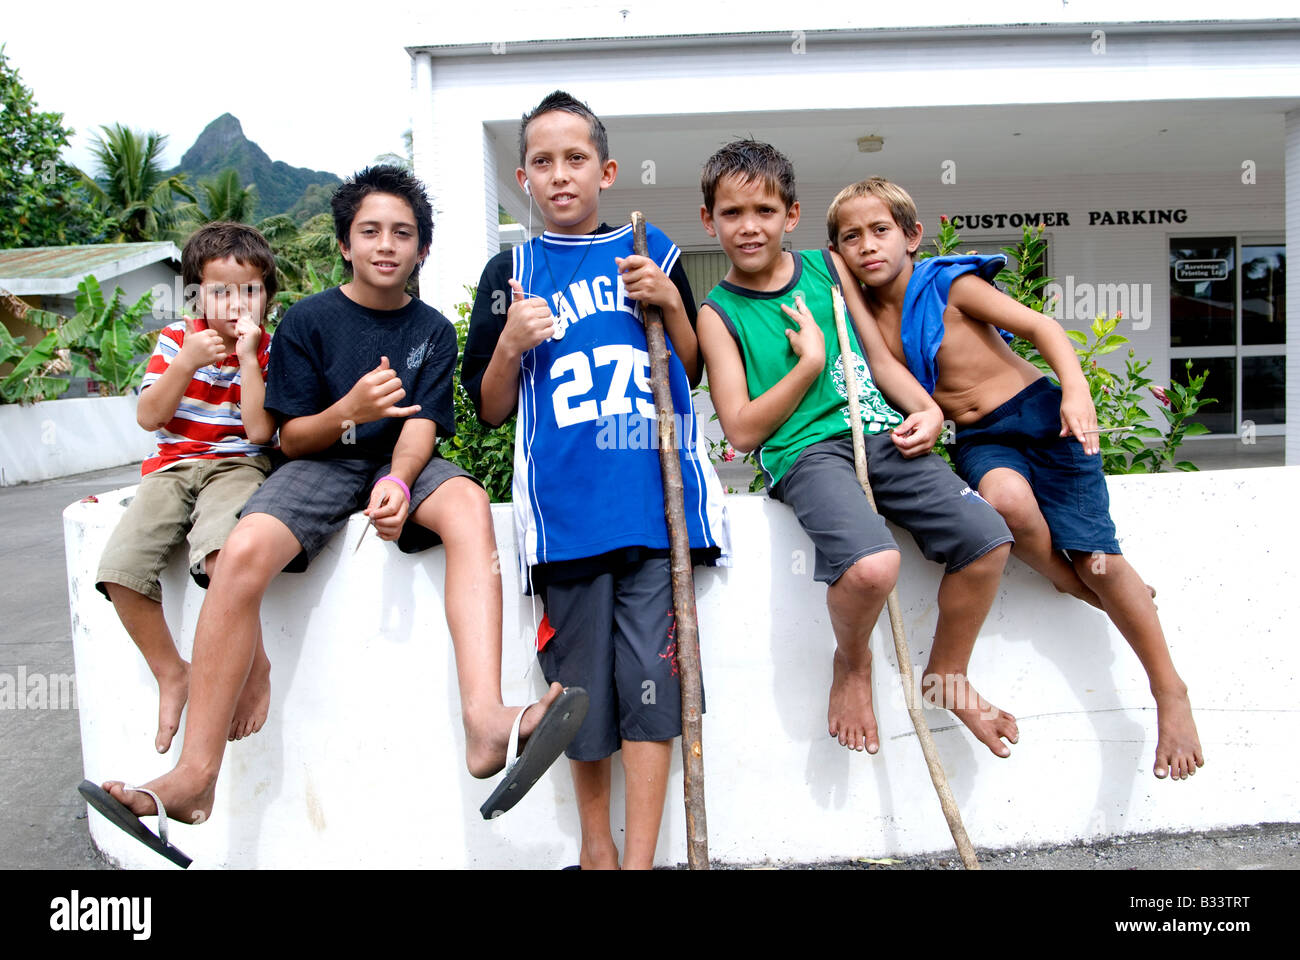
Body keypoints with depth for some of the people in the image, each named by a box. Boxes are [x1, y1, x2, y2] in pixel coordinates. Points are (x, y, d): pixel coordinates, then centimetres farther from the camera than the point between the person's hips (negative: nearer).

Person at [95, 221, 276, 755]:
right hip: (173, 467, 3)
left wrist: (248, 359, -13)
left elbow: (259, 431, -10)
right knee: (119, 568, -20)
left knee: (220, 553, -36)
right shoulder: (177, 339, 8)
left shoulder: (269, 350, 2)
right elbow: (148, 417, 0)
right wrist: (186, 363, -12)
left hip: (237, 466, -3)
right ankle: (171, 673, 1)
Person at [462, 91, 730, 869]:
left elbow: (694, 376, 14)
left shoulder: (650, 254, 12)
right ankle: (595, 842, 27)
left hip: (655, 495, 0)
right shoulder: (511, 273, 11)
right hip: (565, 505, 0)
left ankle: (639, 855, 11)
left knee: (649, 674, -1)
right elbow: (490, 409, 10)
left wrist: (671, 303, -2)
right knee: (582, 680, 7)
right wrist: (511, 345, -8)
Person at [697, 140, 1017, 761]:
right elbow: (742, 430, -3)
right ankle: (851, 665, 5)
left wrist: (927, 409, 1)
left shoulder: (827, 267, 15)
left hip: (880, 434, 5)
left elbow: (880, 358, 18)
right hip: (804, 451, -4)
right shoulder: (718, 313, 4)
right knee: (870, 565, -32)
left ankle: (946, 675, 14)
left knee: (987, 539, -13)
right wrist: (810, 364, -7)